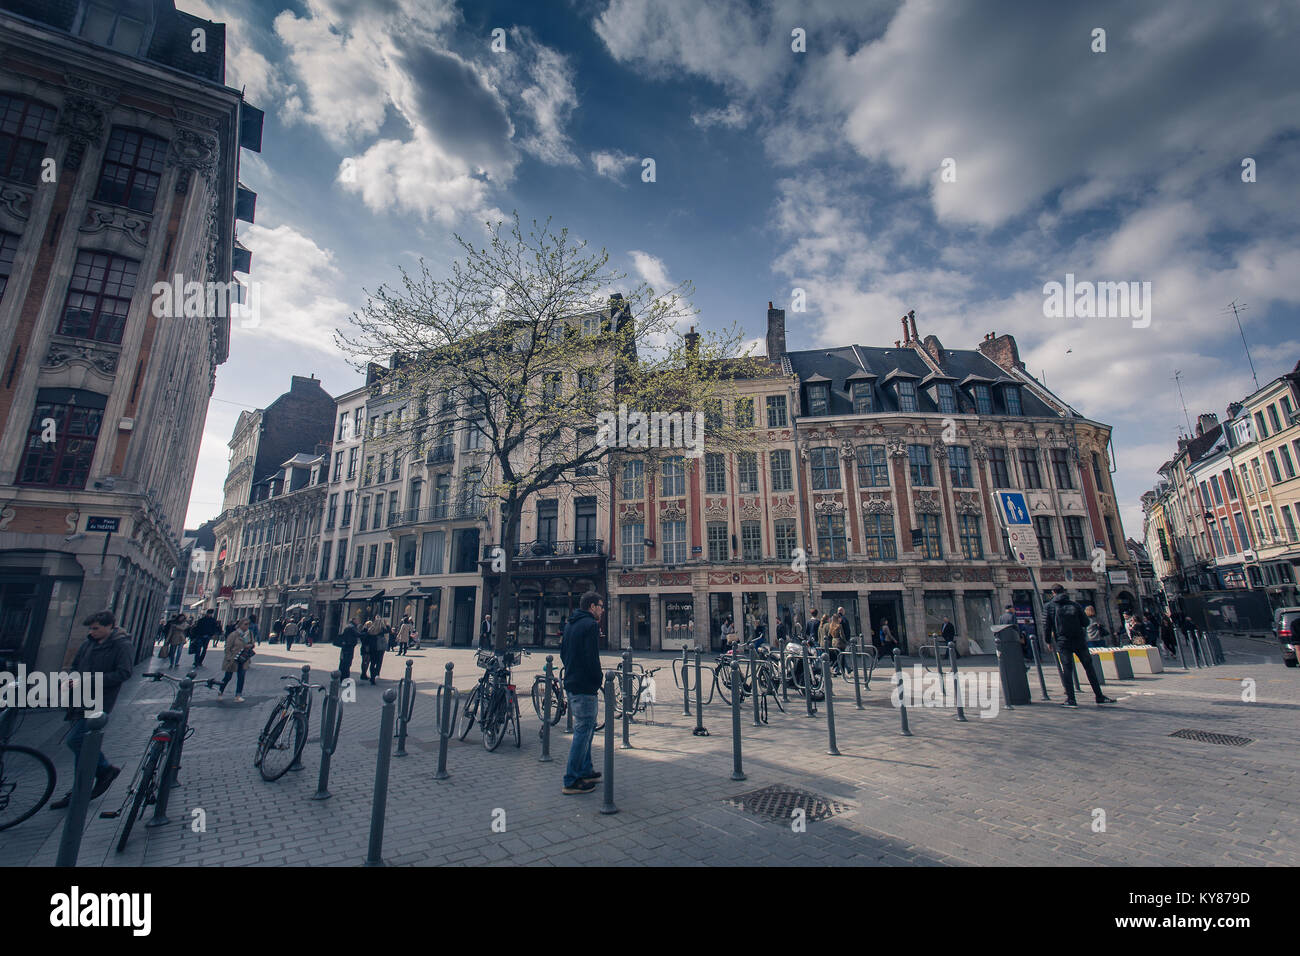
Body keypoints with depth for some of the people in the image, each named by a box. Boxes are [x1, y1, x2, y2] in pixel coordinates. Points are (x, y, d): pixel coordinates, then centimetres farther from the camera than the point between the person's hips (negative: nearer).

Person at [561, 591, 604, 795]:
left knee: (586, 727, 20)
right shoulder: (590, 625, -16)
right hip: (585, 686, -10)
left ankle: (585, 771, 29)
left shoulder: (570, 624, 13)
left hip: (571, 682, 10)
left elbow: (563, 652, 18)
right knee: (583, 731, -3)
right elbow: (591, 658, -21)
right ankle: (571, 781, 3)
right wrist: (598, 680, -10)